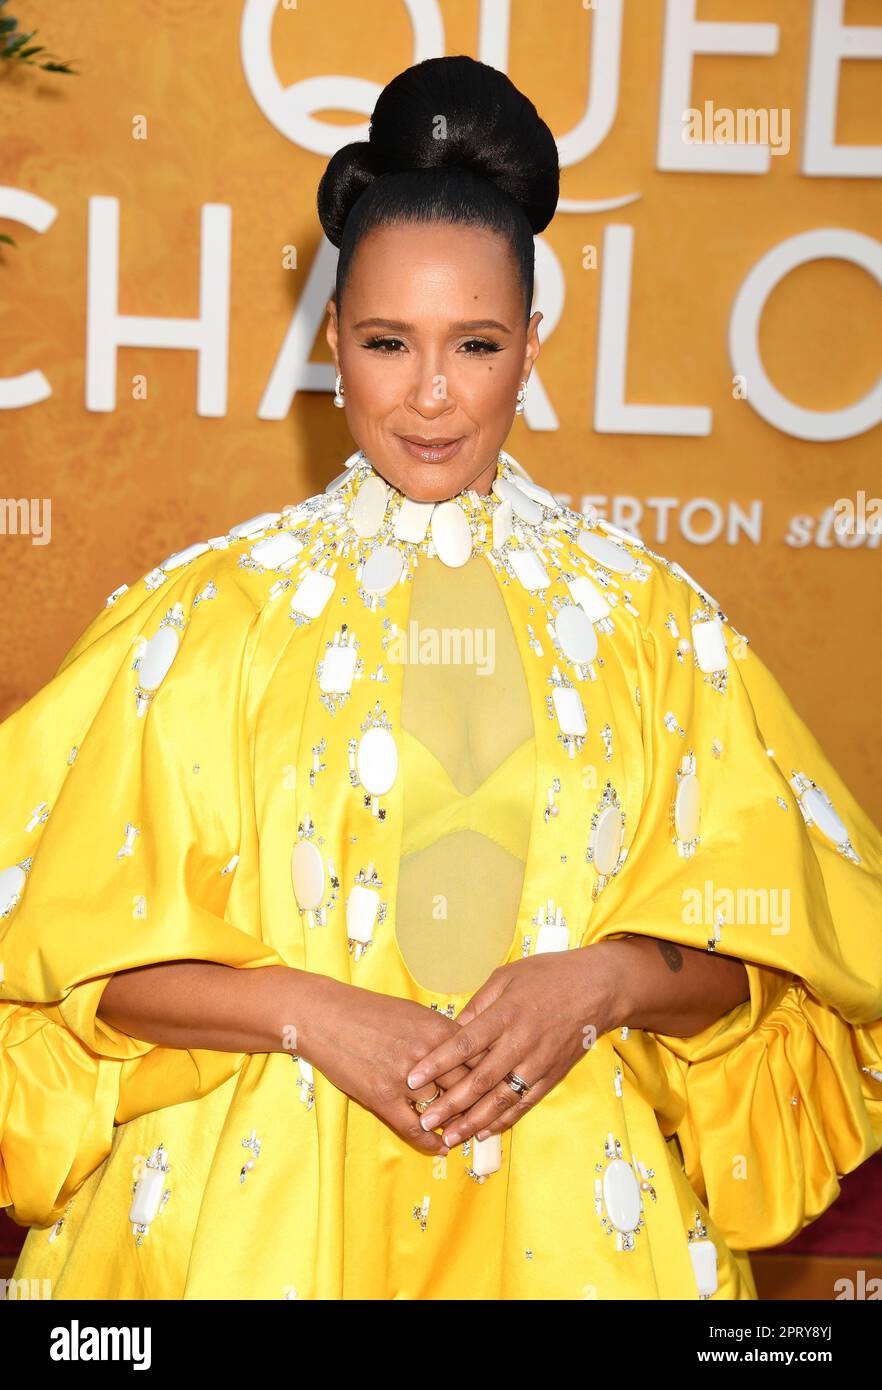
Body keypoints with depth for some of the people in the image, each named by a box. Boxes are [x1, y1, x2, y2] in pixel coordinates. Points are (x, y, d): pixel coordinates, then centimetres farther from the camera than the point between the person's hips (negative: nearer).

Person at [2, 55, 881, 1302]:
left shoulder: (645, 614, 0)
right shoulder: (213, 604, -3)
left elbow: (760, 950, 2)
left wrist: (601, 980, -15)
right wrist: (308, 1010, -16)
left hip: (565, 1203, 1)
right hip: (254, 1201, 0)